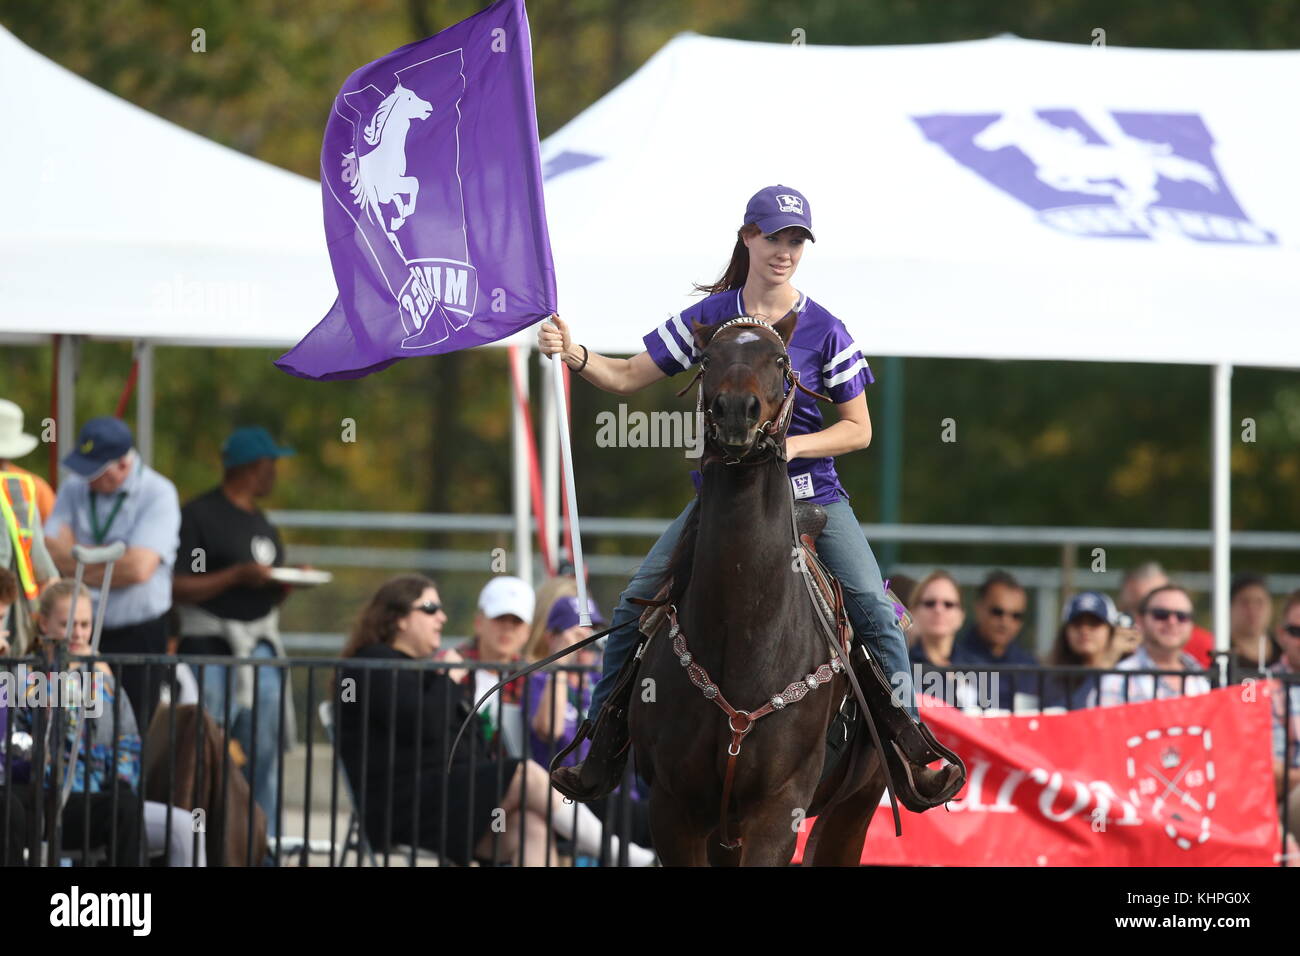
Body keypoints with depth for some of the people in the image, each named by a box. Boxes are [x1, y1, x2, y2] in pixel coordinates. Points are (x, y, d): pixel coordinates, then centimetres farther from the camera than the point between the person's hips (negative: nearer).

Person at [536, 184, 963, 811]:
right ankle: (606, 744, 1)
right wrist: (574, 354, -14)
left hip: (810, 494, -1)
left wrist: (794, 446, -16)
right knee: (636, 604, -11)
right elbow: (629, 378, 4)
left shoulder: (823, 330, -3)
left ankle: (908, 746, -6)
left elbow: (858, 429, 0)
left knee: (875, 612, -17)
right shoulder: (711, 318, 2)